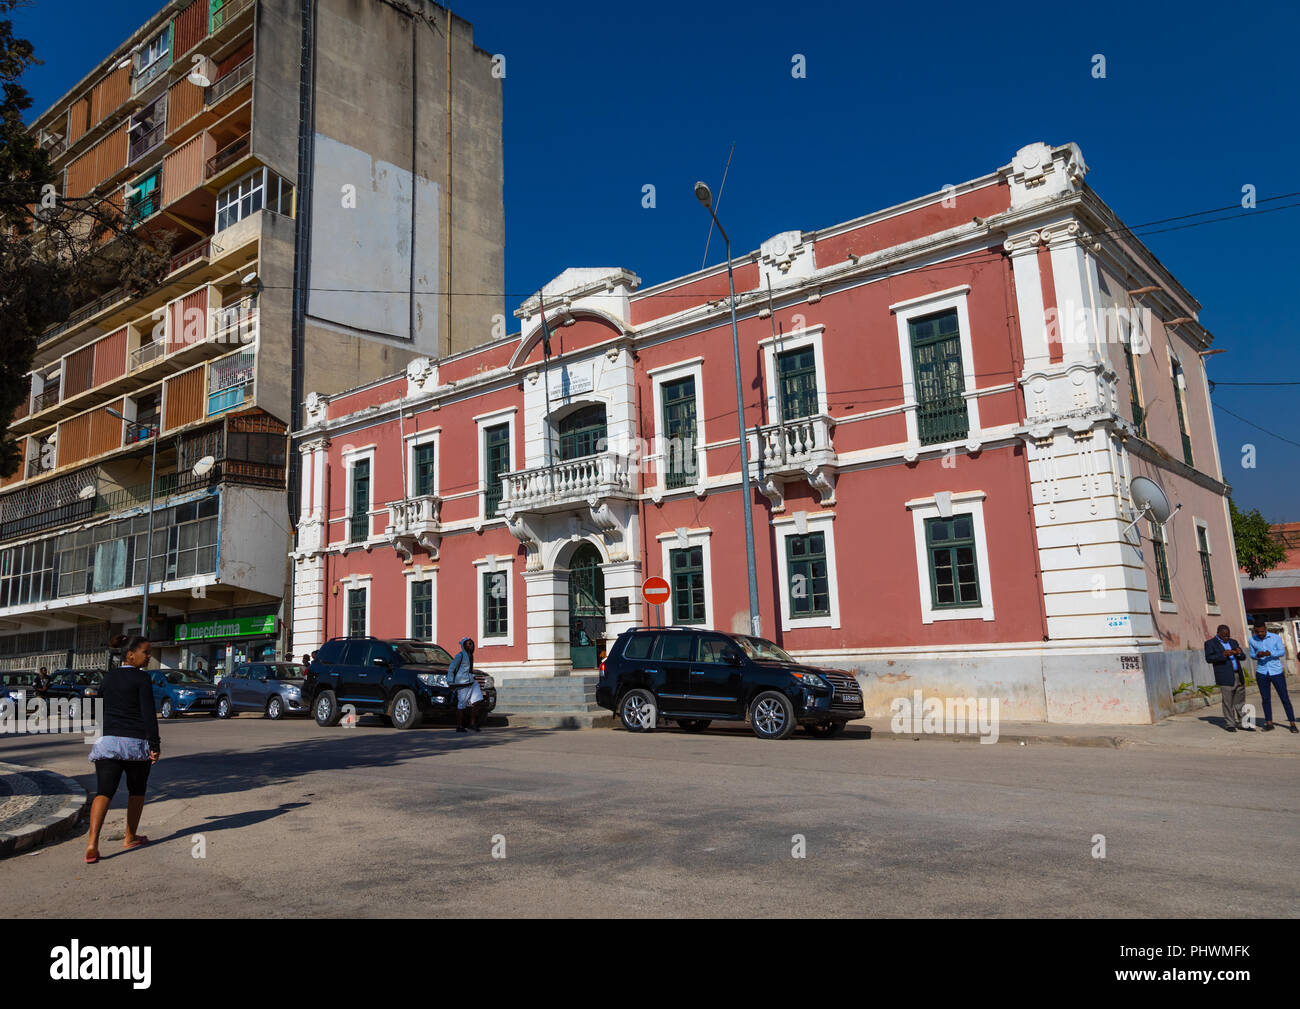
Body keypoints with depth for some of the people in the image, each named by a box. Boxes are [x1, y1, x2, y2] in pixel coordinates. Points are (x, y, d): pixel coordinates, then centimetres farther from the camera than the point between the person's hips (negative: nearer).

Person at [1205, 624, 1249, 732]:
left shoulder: (1233, 642, 17)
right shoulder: (1210, 643, 0)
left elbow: (1243, 657, 15)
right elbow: (1208, 658, -11)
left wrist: (1239, 653, -8)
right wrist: (1223, 654, -23)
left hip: (1238, 675, 6)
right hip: (1225, 678, -5)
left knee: (1240, 701, 8)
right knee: (1228, 702, -4)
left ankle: (1239, 723, 17)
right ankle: (1230, 724, 2)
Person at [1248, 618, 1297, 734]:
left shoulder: (1276, 637, -4)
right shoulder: (1252, 640, 2)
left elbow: (1282, 652, -2)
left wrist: (1270, 653, -21)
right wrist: (1257, 655, -12)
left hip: (1276, 671, -2)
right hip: (1261, 673, 2)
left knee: (1284, 698, 0)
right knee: (1265, 699, 6)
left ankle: (1292, 724, 6)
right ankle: (1269, 723, 14)